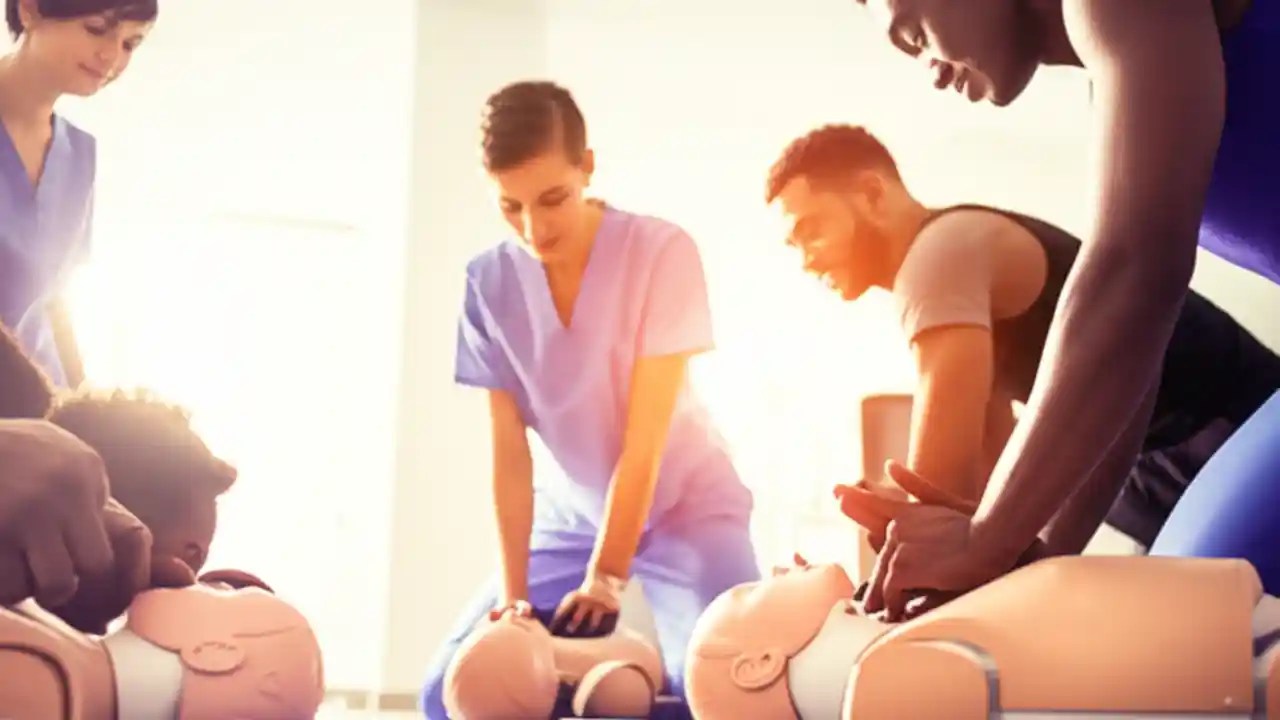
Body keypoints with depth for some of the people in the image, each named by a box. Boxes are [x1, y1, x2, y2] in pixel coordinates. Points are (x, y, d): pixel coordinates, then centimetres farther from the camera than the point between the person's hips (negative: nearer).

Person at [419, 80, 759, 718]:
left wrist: (607, 576, -24)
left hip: (686, 506, -3)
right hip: (572, 514, 4)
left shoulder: (662, 251, -22)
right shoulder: (487, 284, -13)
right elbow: (508, 452, -14)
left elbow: (645, 438, -23)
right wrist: (514, 590, -20)